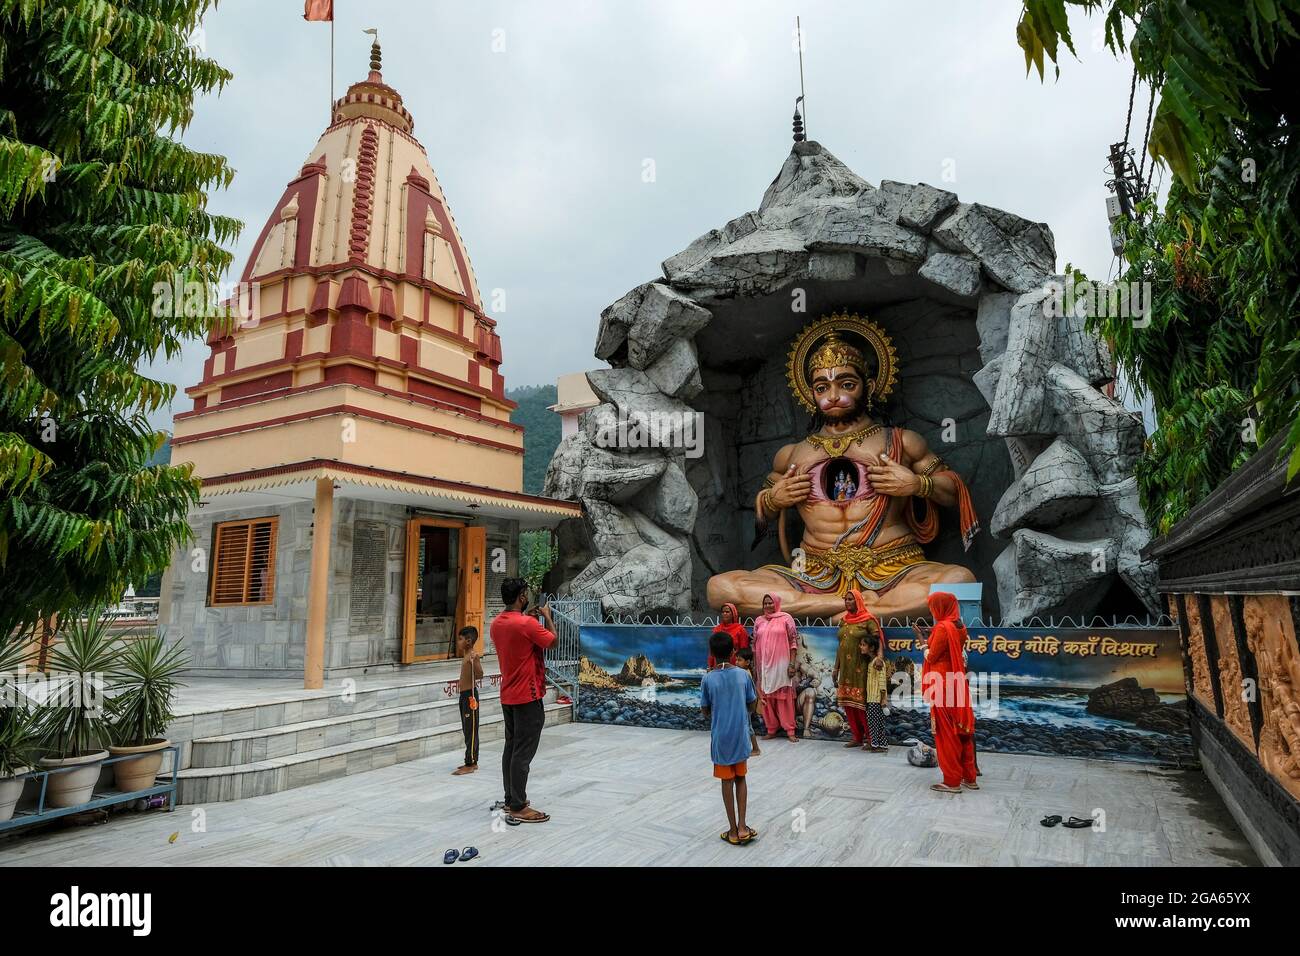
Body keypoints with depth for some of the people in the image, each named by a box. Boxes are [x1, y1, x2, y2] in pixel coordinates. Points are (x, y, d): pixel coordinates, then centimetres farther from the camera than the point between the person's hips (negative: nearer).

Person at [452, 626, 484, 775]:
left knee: (471, 730, -3)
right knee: (467, 730, 15)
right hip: (464, 695, 10)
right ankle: (472, 761, 23)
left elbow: (479, 675, -28)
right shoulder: (466, 655, 12)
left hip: (470, 695, -10)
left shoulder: (474, 656, -16)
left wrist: (475, 661, -36)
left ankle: (470, 765, 2)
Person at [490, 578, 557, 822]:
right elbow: (554, 641, -7)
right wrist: (547, 616, 4)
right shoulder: (527, 623, -20)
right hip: (528, 697, -9)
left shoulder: (496, 623, 5)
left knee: (511, 748, 15)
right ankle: (518, 809, 2)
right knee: (523, 753, -3)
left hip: (508, 696, 9)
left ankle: (510, 800, 23)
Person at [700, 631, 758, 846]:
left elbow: (705, 711, -3)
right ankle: (742, 827, 10)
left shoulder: (708, 679, -11)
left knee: (727, 781, 8)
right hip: (741, 736, 2)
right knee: (740, 779, 16)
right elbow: (752, 706, 3)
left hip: (720, 737, -2)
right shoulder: (743, 675, -6)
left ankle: (733, 830, 15)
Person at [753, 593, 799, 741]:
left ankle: (790, 731, 5)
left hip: (781, 664, -3)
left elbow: (793, 642, -3)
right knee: (767, 697, 6)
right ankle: (771, 730, 16)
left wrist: (792, 664, -9)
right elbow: (755, 645, 12)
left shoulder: (786, 618, -1)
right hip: (764, 665, 4)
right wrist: (755, 666, 9)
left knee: (785, 697, -1)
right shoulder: (759, 621, 9)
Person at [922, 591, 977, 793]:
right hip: (958, 683, 8)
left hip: (943, 685, -8)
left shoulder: (943, 627, -18)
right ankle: (969, 777, 21)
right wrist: (931, 645, 10)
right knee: (962, 730, 13)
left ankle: (952, 781, 6)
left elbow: (931, 656, -13)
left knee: (946, 732, 0)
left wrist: (925, 649, 6)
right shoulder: (959, 627, 7)